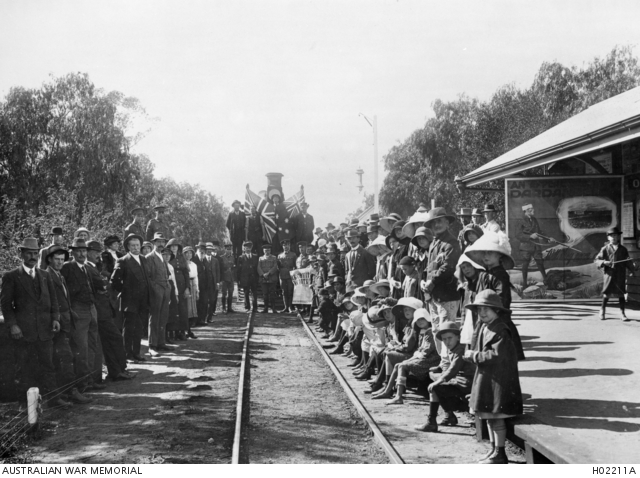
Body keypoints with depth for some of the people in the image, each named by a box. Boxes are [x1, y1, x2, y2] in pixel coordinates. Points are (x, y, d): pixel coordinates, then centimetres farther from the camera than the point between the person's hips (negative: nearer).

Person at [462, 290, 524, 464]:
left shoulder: (500, 330, -18)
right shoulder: (484, 328, 10)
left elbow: (497, 355, -24)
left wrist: (475, 355, -16)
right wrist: (472, 355, -2)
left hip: (498, 379, -9)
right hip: (485, 377, 9)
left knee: (497, 417, -2)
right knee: (489, 416, 16)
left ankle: (500, 454, 8)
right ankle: (494, 449, 28)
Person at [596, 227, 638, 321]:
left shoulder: (623, 249, 9)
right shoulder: (605, 249, 4)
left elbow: (627, 261, 8)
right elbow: (597, 259, 1)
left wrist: (633, 267, -7)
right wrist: (604, 262, -16)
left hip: (620, 274, 1)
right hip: (609, 273, -1)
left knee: (621, 293, 3)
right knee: (607, 293, 2)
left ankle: (622, 313, 10)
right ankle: (603, 311, 19)